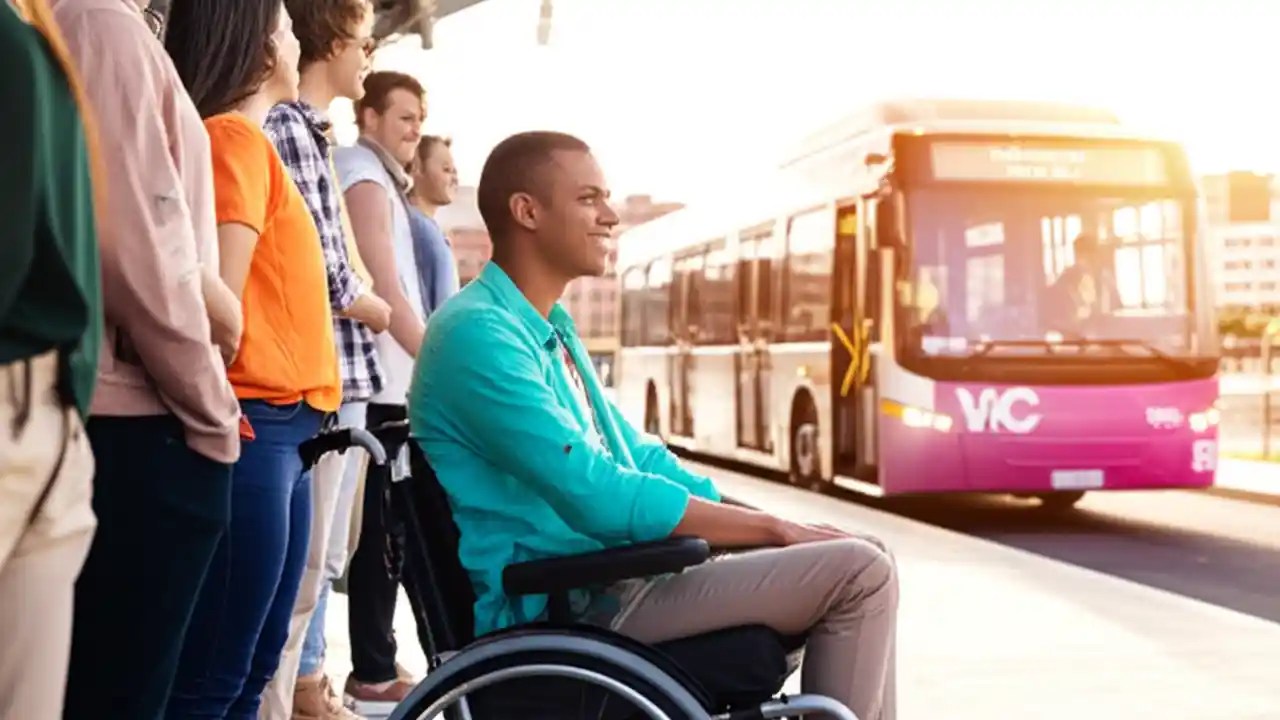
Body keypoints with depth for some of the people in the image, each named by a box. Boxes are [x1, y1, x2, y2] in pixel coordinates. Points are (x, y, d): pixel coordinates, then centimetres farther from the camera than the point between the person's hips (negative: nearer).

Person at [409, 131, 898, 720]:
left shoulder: (548, 328, 15)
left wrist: (774, 528, 7)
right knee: (860, 571, -15)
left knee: (861, 559, 12)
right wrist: (776, 529, -16)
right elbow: (599, 497, -24)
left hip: (611, 575, 10)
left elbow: (636, 457, 19)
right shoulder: (478, 334, -17)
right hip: (568, 604, -10)